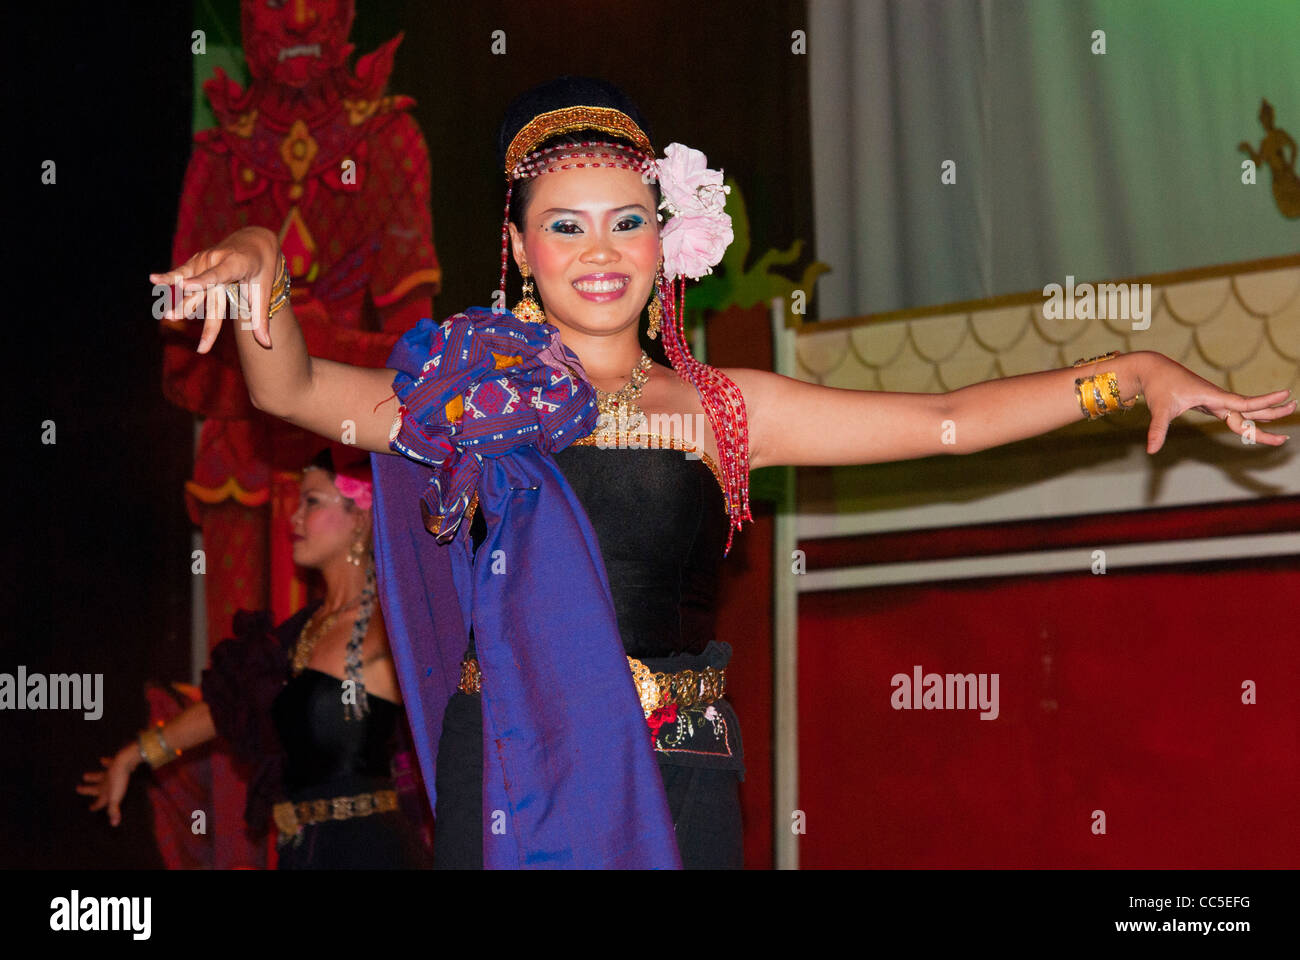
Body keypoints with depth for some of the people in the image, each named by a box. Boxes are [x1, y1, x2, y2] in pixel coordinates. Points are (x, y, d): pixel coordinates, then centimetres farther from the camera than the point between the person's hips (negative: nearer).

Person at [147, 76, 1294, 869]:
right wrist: (259, 272, -22)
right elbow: (293, 390, -2)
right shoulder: (477, 394, 6)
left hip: (678, 790, 1)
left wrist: (1135, 372, 1)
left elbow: (947, 421, 8)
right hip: (512, 779, -1)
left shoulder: (720, 411, 9)